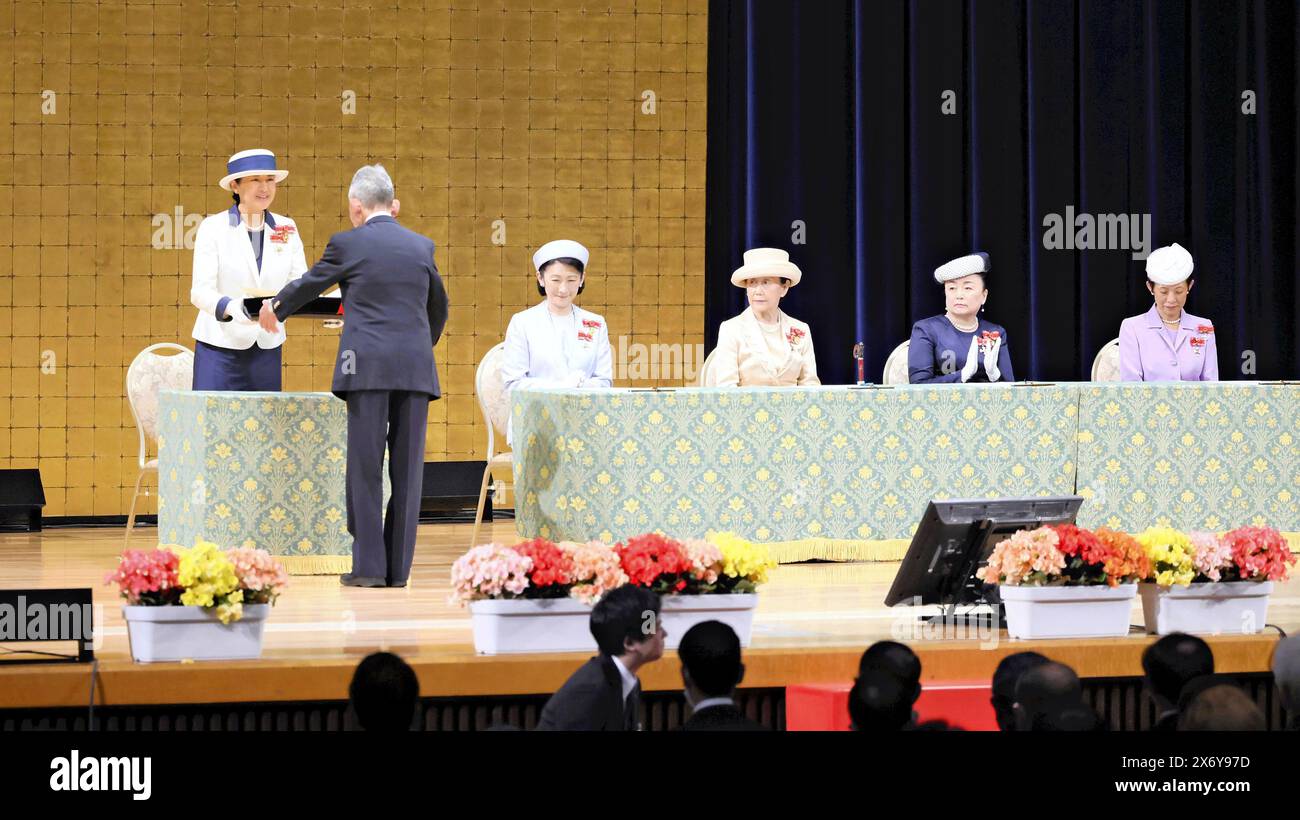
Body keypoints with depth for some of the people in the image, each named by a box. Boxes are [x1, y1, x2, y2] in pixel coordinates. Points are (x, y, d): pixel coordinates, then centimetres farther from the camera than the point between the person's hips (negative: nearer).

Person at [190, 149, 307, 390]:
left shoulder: (286, 229, 8)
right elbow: (200, 291, -10)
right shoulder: (213, 227, -3)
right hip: (220, 345, -3)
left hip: (268, 348, 4)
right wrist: (230, 307, -31)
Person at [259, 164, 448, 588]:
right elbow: (439, 306, 26)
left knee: (365, 468, 0)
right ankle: (398, 567, 5)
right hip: (416, 368, 3)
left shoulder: (347, 244, 1)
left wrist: (274, 310, 36)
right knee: (406, 469, 4)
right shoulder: (422, 246, 12)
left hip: (368, 366, -3)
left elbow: (308, 286, 16)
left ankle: (369, 566, -2)